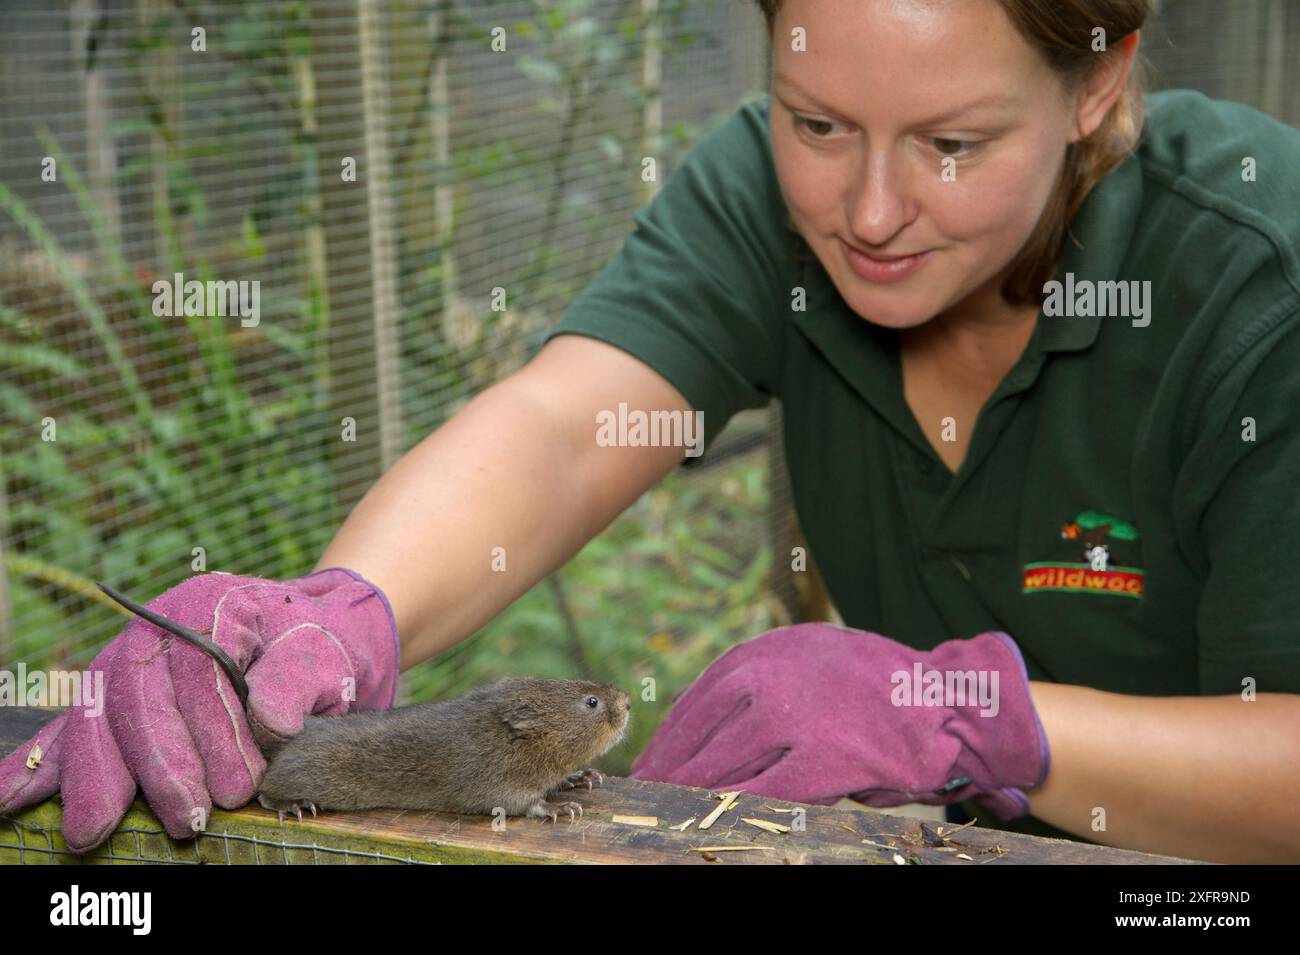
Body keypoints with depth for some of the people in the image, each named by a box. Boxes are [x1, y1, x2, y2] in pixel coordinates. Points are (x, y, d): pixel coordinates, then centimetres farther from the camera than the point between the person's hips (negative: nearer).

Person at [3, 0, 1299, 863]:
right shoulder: (766, 192, -10)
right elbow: (556, 430, -25)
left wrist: (977, 716, -39)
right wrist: (342, 612, -44)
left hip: (1187, 856, -3)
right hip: (911, 840, 4)